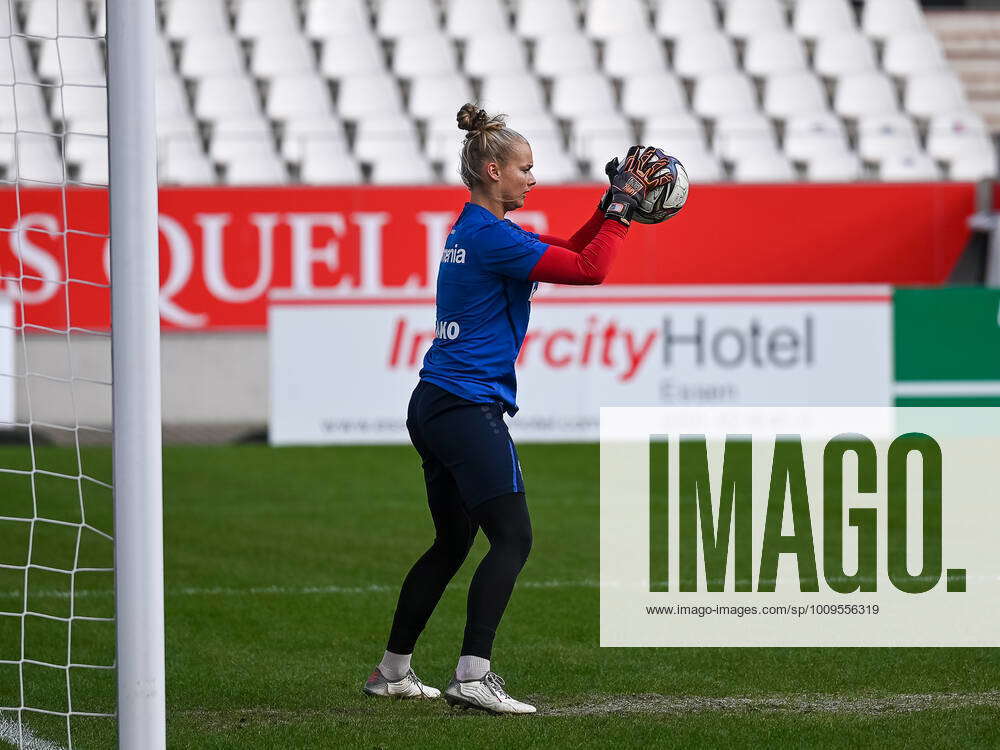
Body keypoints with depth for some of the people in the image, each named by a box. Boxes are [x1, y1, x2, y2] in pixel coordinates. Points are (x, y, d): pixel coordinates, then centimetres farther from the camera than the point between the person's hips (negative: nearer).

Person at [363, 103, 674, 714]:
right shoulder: (491, 236, -15)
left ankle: (393, 671, 22)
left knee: (451, 544, 18)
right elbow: (588, 269, -16)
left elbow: (565, 253, 21)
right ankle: (472, 675, -18)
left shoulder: (474, 231, 15)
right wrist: (622, 205, -7)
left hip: (434, 409, 10)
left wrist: (614, 203, 11)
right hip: (469, 407, -10)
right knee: (513, 538, -10)